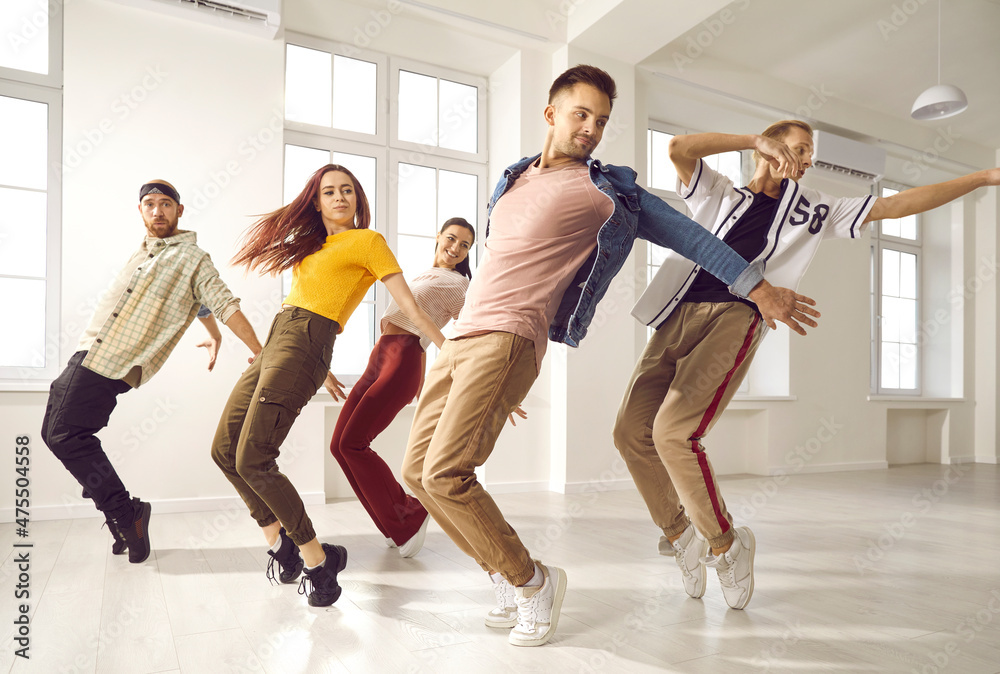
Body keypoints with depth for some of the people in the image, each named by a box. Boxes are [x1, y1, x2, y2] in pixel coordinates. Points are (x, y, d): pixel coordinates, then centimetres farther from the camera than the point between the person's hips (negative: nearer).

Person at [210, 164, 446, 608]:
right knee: (224, 450, 7)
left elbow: (412, 310, -3)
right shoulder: (311, 243, 23)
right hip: (275, 341, 9)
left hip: (305, 344, -8)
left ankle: (317, 558, -1)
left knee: (252, 459, -15)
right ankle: (281, 544, 17)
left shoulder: (367, 240, 1)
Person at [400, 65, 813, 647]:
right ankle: (508, 578, 18)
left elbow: (687, 235, 7)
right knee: (417, 471, 5)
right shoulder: (515, 178, 22)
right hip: (462, 336, 8)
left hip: (509, 338, -7)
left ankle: (532, 581, 3)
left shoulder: (609, 190, 4)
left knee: (446, 474, -19)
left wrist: (761, 288, 7)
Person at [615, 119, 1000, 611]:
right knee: (631, 431, -9)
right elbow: (679, 148, 9)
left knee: (674, 433, -23)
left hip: (735, 318, -2)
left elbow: (897, 205, 24)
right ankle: (678, 533, 14)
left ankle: (726, 544, -1)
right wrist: (756, 142, 9)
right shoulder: (719, 193, 25)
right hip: (680, 316, 3)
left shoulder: (813, 211, 26)